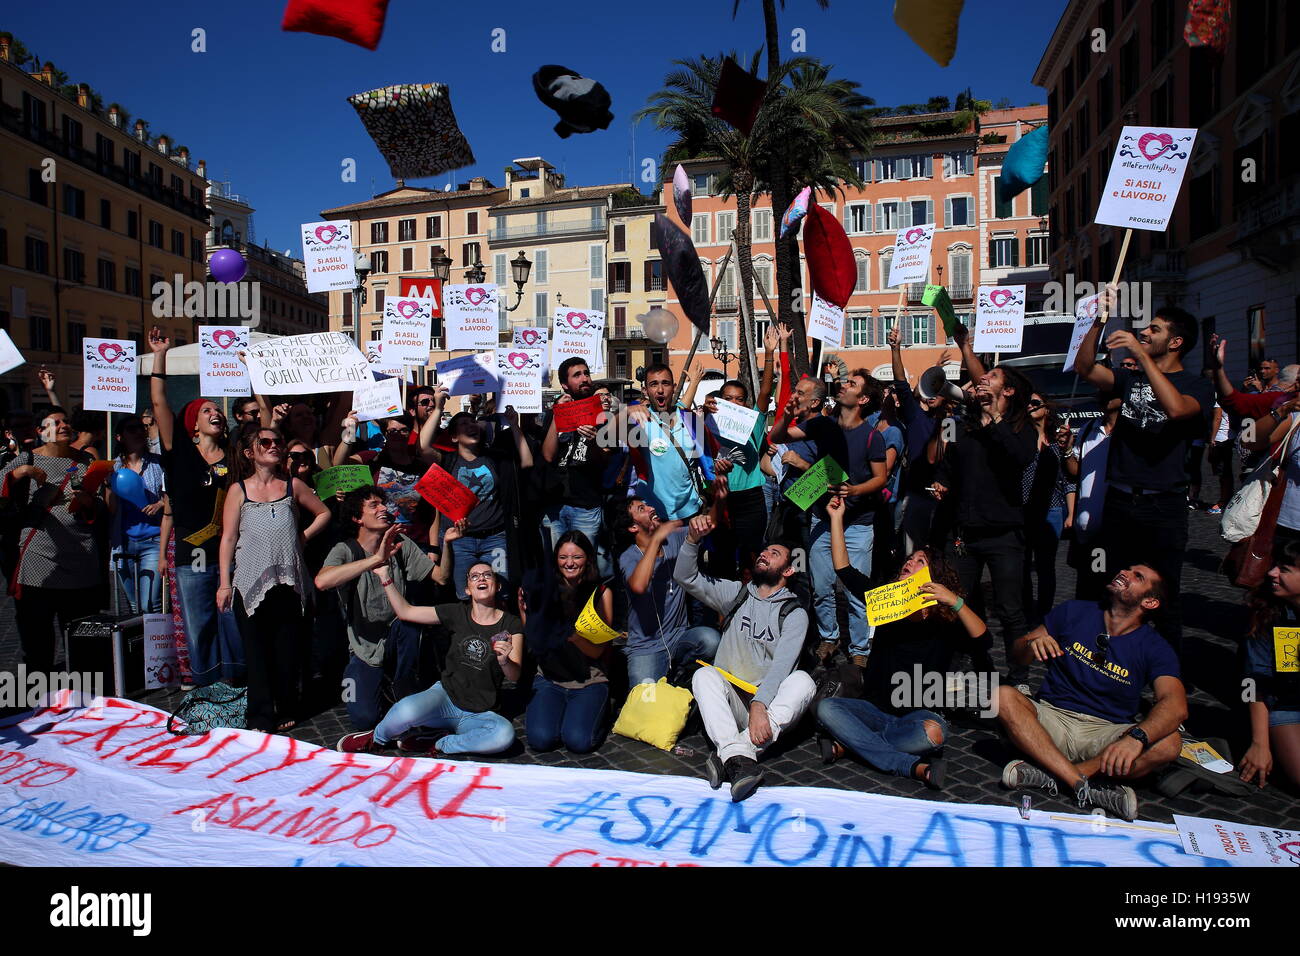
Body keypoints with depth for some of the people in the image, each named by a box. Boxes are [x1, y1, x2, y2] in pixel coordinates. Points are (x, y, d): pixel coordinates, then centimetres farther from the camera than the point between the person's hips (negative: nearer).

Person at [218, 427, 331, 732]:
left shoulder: (293, 486, 9)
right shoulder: (238, 490, 4)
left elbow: (323, 513, 21)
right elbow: (228, 538, 3)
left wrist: (304, 536, 6)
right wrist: (225, 583, -2)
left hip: (288, 581, 2)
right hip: (251, 582, -1)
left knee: (287, 650, 5)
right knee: (256, 651, 0)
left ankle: (286, 712, 16)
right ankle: (261, 717, 8)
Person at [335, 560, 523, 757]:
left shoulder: (511, 624, -2)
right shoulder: (457, 613, 4)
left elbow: (514, 676, -8)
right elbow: (405, 611, 9)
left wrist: (504, 660, -29)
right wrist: (385, 577, 1)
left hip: (479, 715, -1)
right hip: (445, 696, 1)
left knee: (505, 735, -35)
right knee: (407, 710, -34)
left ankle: (436, 746, -15)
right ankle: (376, 738, 1)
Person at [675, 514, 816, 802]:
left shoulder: (794, 613, 1)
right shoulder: (736, 594, 12)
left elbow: (782, 664, -15)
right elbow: (686, 577, 3)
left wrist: (759, 706, -31)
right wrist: (693, 538, -15)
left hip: (768, 702, -2)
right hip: (731, 700, 2)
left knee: (802, 681, -30)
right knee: (704, 674, -27)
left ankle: (728, 754, -44)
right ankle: (737, 757, -47)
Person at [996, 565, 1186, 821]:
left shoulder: (1155, 648, -2)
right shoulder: (1074, 612, 3)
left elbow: (1176, 705, -20)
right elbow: (1017, 652, 7)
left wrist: (1136, 737, -41)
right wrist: (1032, 644, -20)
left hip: (1106, 733, -1)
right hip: (1052, 718, 1)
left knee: (1169, 744, -29)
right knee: (1003, 696, -28)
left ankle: (1049, 775, -30)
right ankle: (1084, 786, -32)